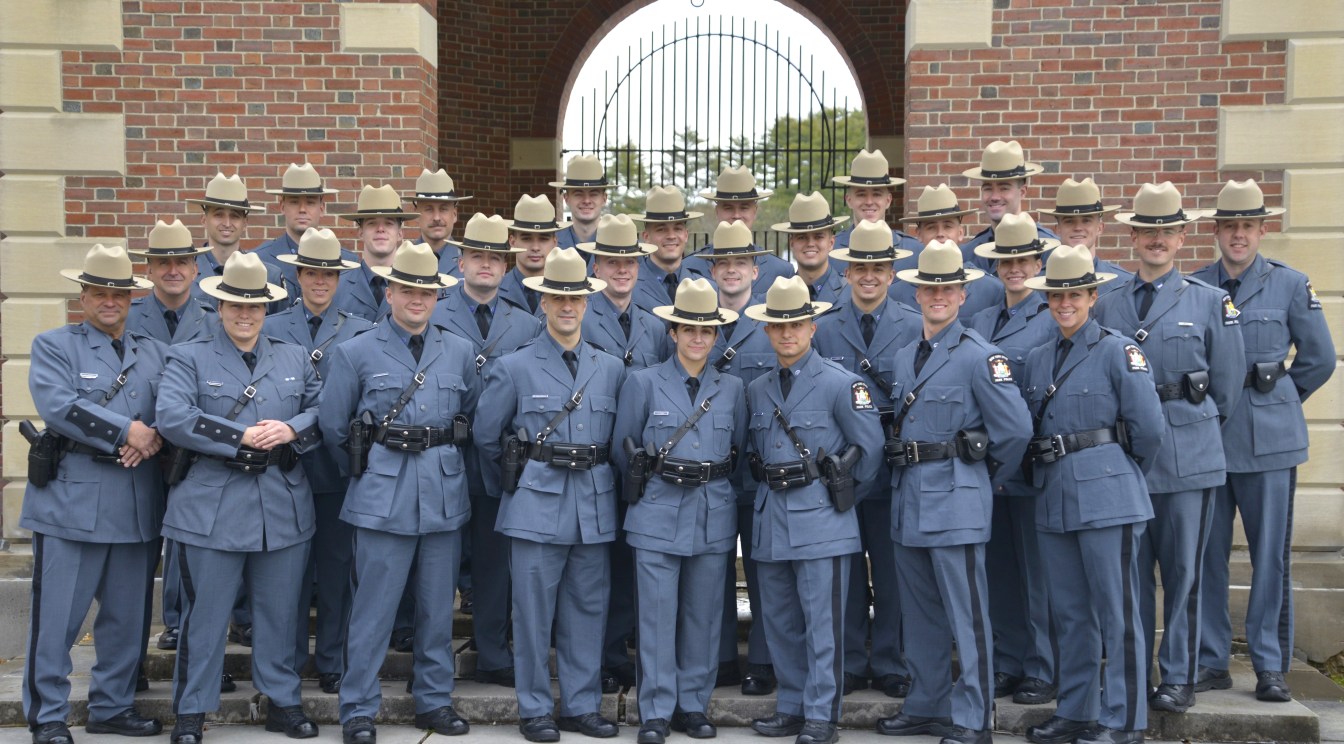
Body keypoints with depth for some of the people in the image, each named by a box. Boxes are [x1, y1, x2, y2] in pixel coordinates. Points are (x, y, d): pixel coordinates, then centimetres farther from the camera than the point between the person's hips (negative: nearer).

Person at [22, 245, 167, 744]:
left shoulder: (154, 353, 16)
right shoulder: (54, 346, 3)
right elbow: (58, 406, -14)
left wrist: (154, 437, -14)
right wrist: (126, 431, -16)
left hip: (138, 506, 5)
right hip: (72, 501, -4)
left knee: (128, 614, 10)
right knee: (57, 615, -2)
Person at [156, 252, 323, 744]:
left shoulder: (295, 358, 14)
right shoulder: (190, 359, 3)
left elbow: (324, 411, 7)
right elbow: (172, 418, -13)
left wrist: (291, 430, -14)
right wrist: (242, 438, -16)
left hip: (283, 507, 3)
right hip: (212, 509, -3)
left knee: (280, 611, 10)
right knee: (205, 614, 2)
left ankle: (283, 701, 24)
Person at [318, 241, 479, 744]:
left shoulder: (459, 352, 7)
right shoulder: (356, 353, -1)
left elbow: (472, 416, 18)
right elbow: (333, 426, 4)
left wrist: (446, 461, 13)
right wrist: (367, 468, 10)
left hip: (444, 494, 3)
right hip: (384, 496, -3)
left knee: (438, 605, 10)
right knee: (373, 608, -1)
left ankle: (434, 700, 22)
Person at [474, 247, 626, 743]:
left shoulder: (612, 369, 8)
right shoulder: (513, 368, 0)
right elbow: (486, 437, 6)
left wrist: (602, 479, 12)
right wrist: (509, 487, 10)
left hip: (594, 504, 3)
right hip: (538, 503, -3)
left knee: (587, 609, 8)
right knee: (534, 610, 1)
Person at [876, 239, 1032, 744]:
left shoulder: (979, 356, -9)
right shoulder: (905, 358, 13)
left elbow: (1016, 428, -12)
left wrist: (984, 474, -1)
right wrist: (904, 474, 13)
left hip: (954, 499, -8)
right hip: (907, 497, 8)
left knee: (966, 614, -3)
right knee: (919, 612, 14)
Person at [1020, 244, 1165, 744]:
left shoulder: (1118, 351, -6)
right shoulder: (1038, 359, 13)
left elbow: (1149, 428, -7)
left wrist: (1123, 473, 4)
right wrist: (1053, 474, 11)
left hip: (1106, 496, -6)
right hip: (1053, 497, 6)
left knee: (1116, 611, -2)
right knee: (1070, 612, 13)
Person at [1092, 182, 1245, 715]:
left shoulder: (1211, 302, 2)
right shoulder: (1107, 306, 7)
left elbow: (1228, 383, 6)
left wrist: (1197, 426, 11)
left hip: (1188, 457, -2)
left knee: (1183, 570, 3)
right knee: (1130, 570, 7)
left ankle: (1178, 677, 13)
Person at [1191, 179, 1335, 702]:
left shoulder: (1290, 285, 2)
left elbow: (1319, 359, 8)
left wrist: (1276, 400, 13)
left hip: (1269, 440, -2)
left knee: (1271, 556, 1)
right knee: (1206, 554, 5)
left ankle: (1271, 666, 10)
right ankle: (1211, 661, 16)